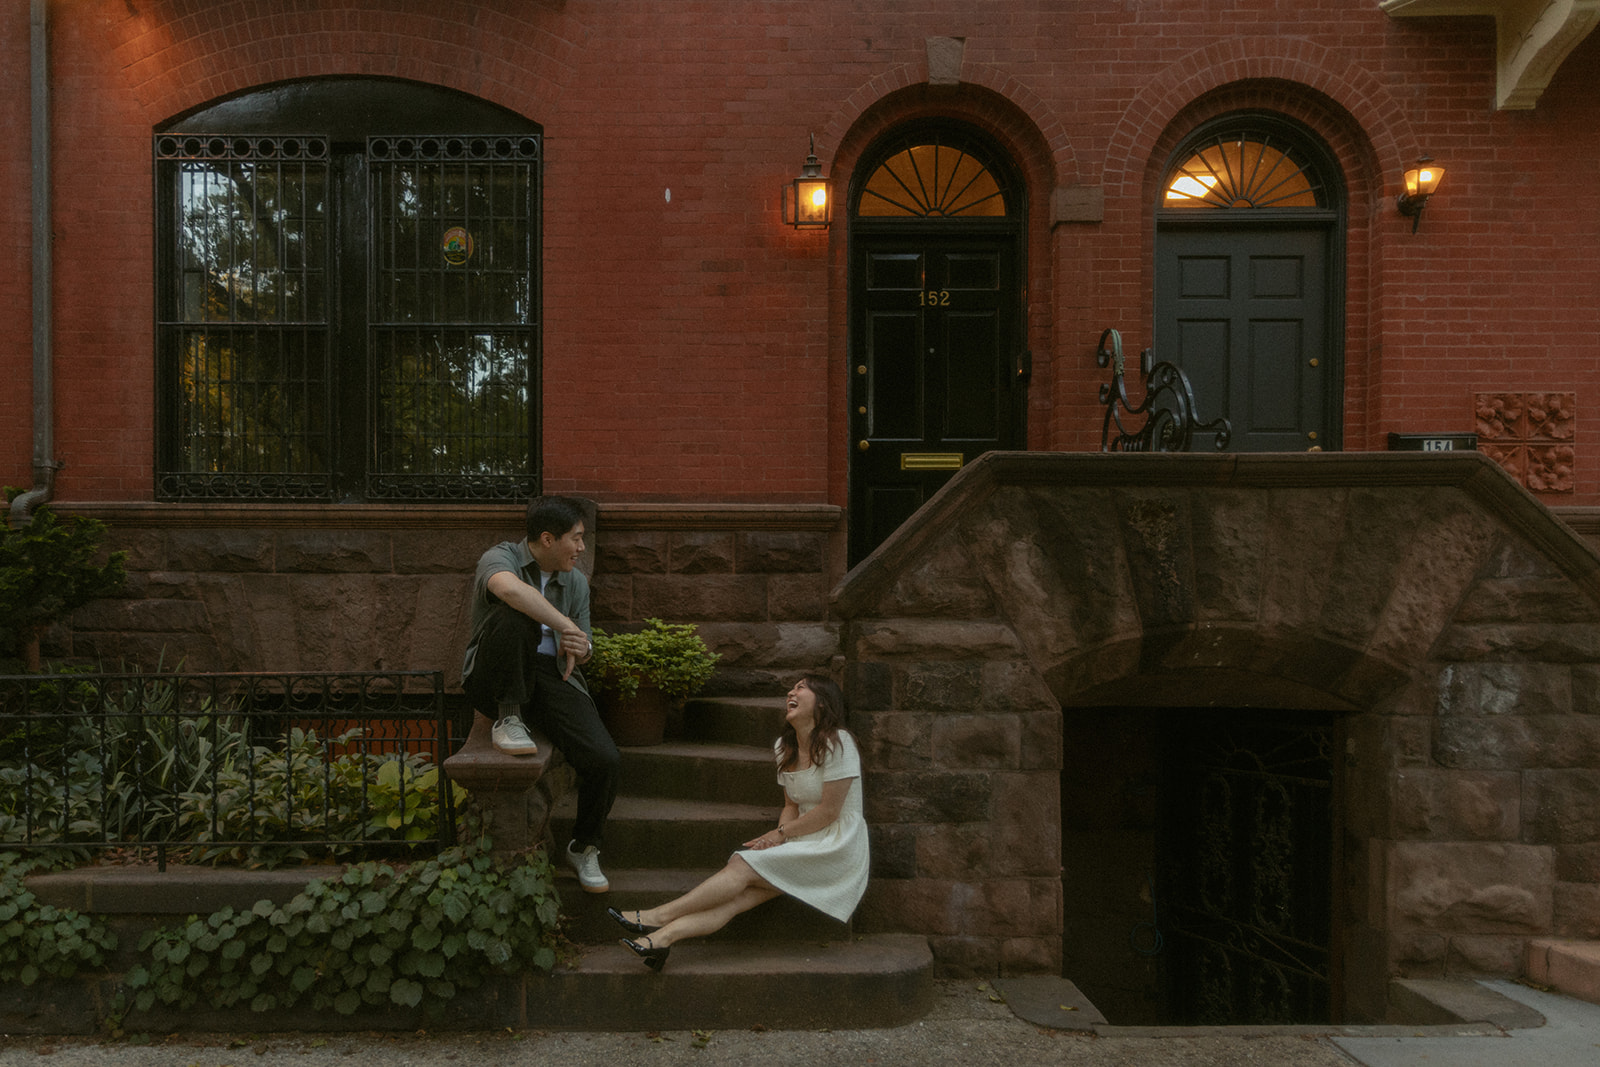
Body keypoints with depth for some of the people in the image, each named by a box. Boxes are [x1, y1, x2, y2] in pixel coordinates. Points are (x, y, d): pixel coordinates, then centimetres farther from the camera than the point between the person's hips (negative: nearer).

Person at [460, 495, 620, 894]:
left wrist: (580, 648, -6)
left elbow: (583, 654, 20)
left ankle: (584, 847, 10)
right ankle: (508, 719, -19)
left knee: (605, 759, -18)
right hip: (495, 679, -4)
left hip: (553, 675, 4)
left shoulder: (576, 581, 14)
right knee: (512, 616, -35)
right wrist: (566, 626, -29)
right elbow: (509, 588, -33)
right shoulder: (500, 558, -5)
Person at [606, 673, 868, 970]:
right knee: (740, 895, -19)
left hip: (837, 849, -6)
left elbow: (829, 811, -13)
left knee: (742, 867, -22)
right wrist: (778, 835, -6)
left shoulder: (836, 743, -11)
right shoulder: (784, 747, 13)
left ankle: (657, 917, -22)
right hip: (803, 846, 6)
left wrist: (781, 833, -8)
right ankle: (664, 935, -35)